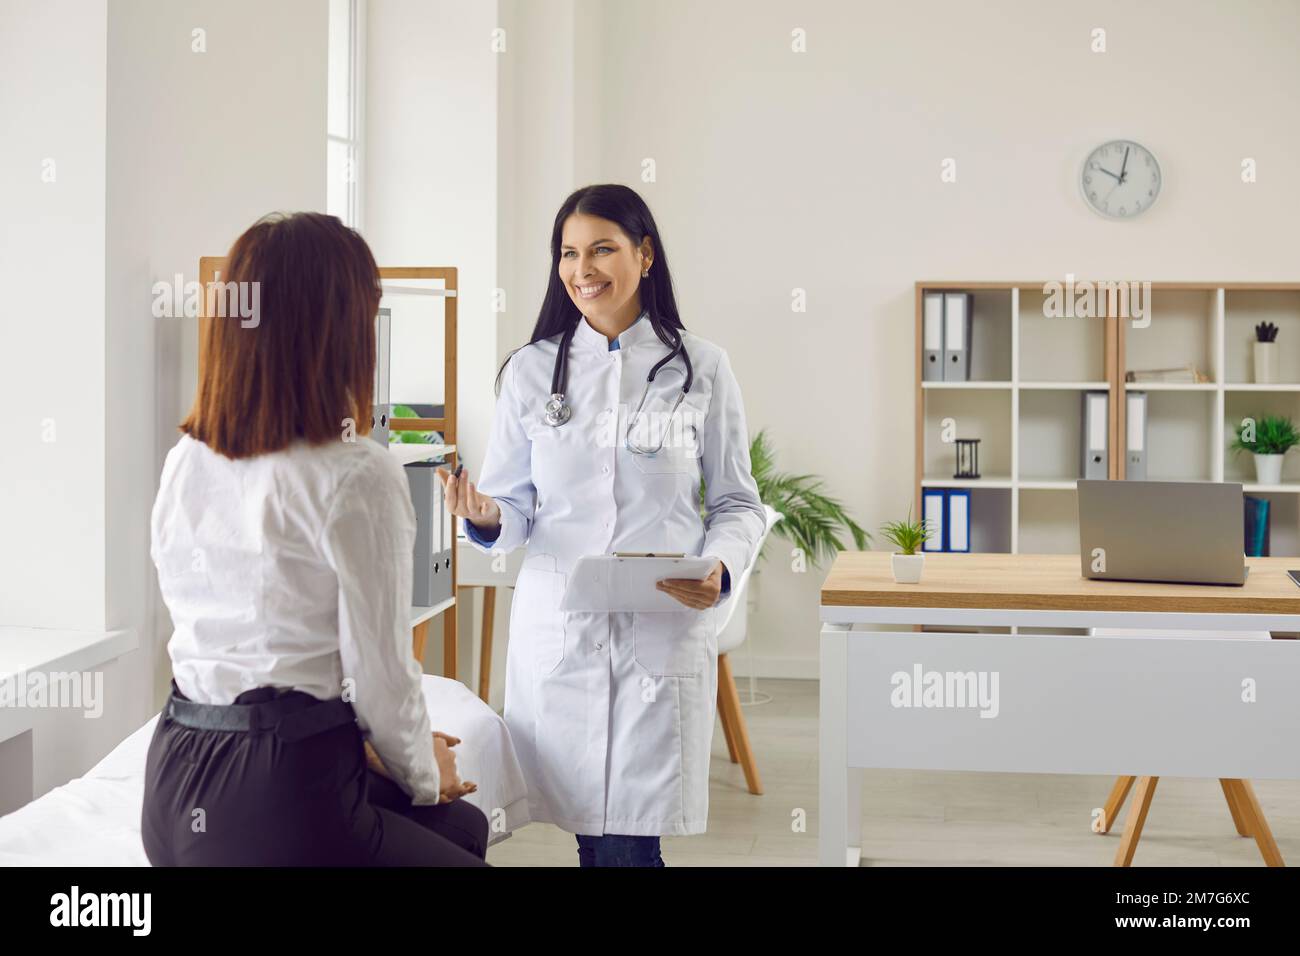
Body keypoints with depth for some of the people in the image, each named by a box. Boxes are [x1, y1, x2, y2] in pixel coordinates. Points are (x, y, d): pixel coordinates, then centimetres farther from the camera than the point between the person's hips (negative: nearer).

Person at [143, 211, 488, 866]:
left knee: (465, 826, 25)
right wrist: (423, 774, 8)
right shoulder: (356, 479, -17)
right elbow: (382, 671, -12)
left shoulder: (183, 463, 6)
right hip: (279, 805, -8)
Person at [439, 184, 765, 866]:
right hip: (557, 632, 1)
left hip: (664, 634, -1)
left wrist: (721, 568, -10)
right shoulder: (530, 371, 8)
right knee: (591, 836, 4)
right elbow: (517, 511, 10)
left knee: (628, 842, -4)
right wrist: (486, 517, -13)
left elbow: (737, 502, 10)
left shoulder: (701, 368, 5)